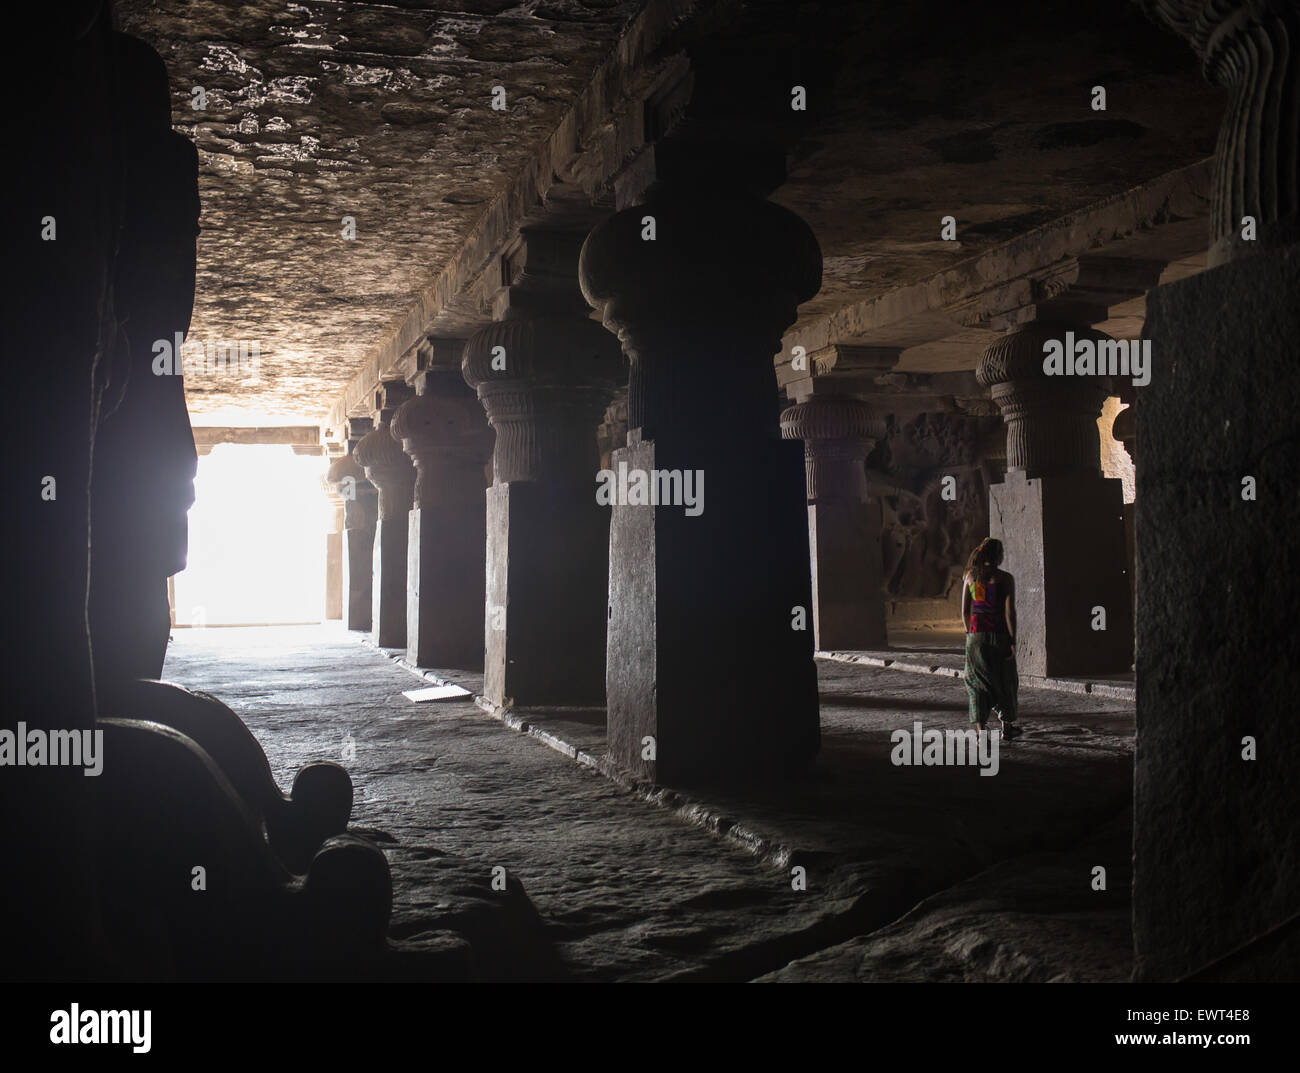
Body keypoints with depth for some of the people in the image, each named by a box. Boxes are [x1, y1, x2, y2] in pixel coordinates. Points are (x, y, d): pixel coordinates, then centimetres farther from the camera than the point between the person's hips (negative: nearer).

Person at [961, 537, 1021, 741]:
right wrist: (1013, 641, -7)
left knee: (977, 682, 6)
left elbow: (965, 611, 6)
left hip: (976, 634, 3)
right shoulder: (1005, 579, -8)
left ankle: (981, 731, -2)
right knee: (1005, 681, 15)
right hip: (999, 634, -3)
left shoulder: (970, 576, 3)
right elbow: (1009, 612, -11)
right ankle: (1006, 727, 28)